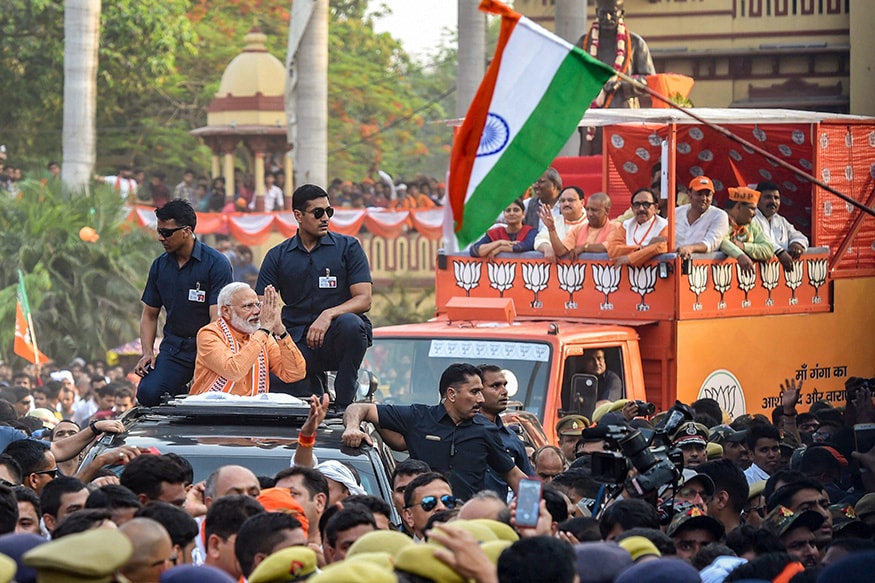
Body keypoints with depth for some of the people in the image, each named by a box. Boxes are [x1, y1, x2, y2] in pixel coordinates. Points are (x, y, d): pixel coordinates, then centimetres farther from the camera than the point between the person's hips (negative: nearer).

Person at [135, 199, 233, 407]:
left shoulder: (216, 264, -7)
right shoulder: (160, 265, 10)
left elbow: (217, 318, -12)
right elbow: (149, 315, 18)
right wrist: (147, 352, 2)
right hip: (174, 348, 4)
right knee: (148, 393, -20)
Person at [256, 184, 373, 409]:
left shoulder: (348, 247, 5)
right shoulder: (278, 256, 10)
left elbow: (363, 299, -4)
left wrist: (329, 315, -22)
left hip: (336, 339, 0)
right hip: (297, 340, 0)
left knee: (350, 323, -37)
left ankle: (343, 402, -20)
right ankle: (315, 383, 9)